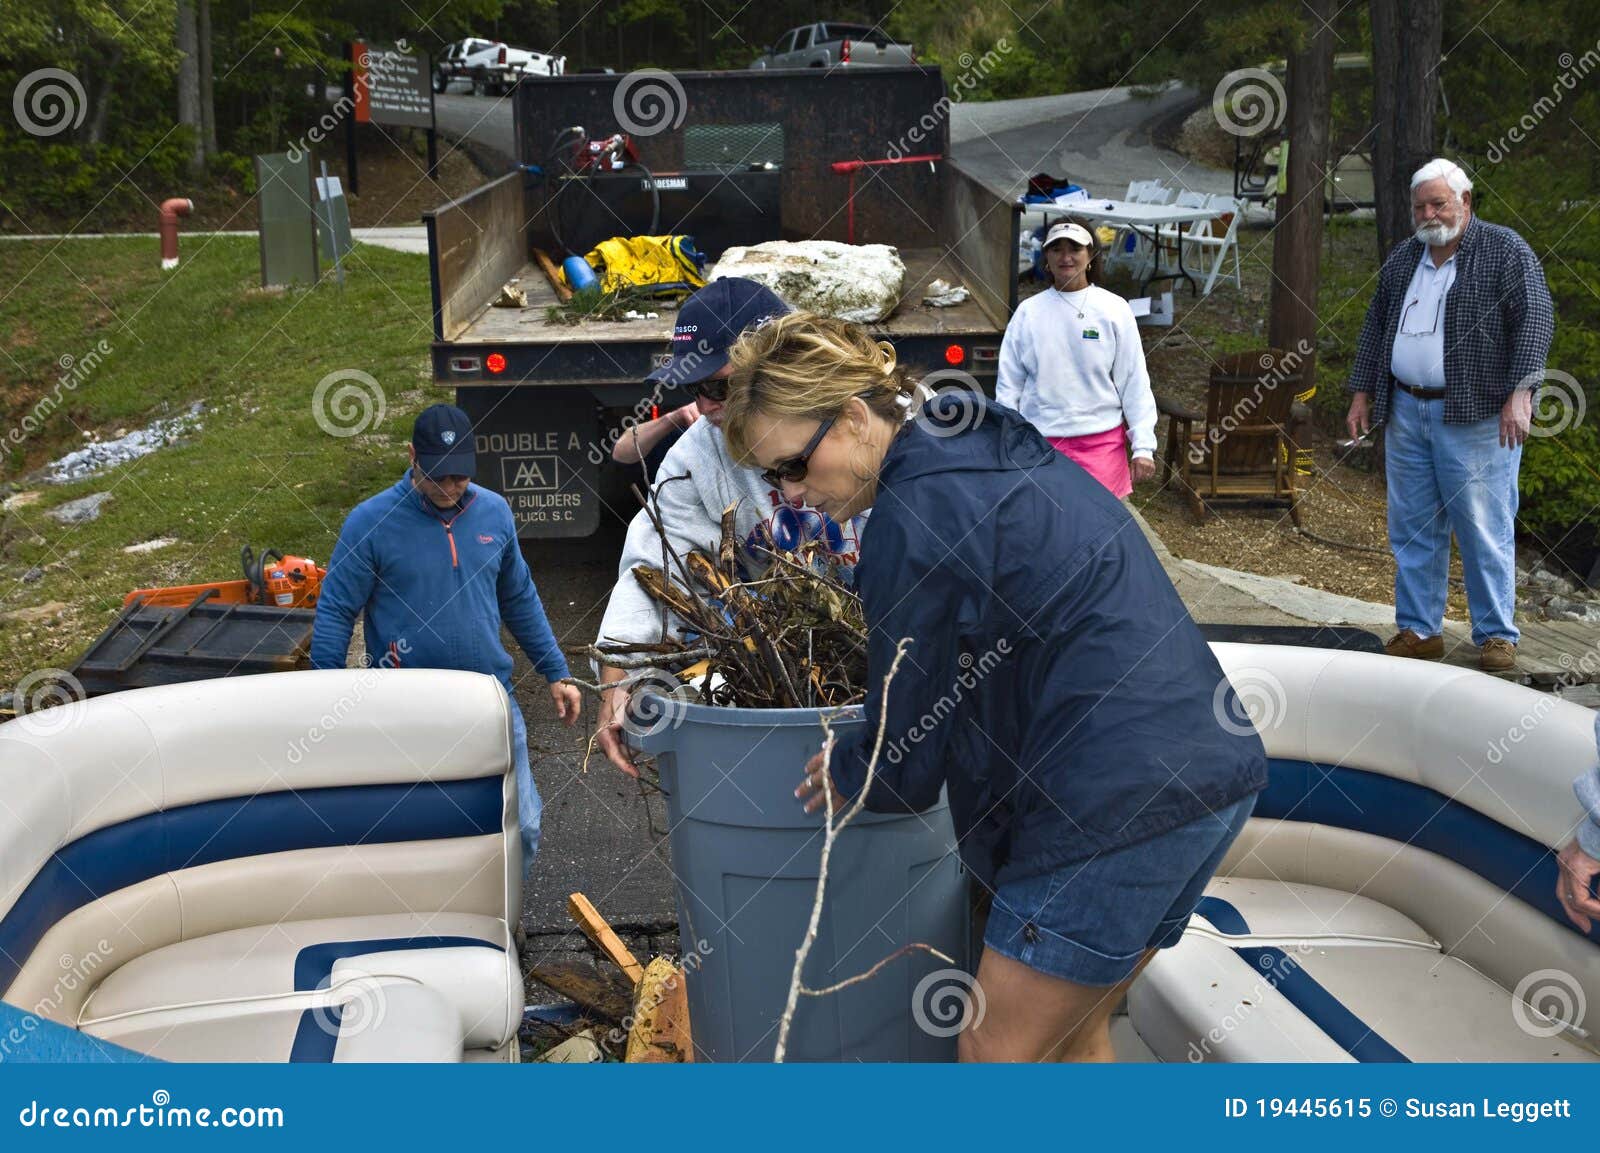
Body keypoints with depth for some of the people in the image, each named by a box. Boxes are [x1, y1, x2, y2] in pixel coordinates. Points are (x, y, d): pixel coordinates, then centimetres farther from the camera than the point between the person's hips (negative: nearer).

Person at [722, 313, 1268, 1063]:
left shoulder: (915, 515, -14)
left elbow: (903, 765, -7)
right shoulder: (1002, 452, 15)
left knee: (995, 1054, 2)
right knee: (1074, 1039, 20)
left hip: (1116, 804, -10)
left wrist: (842, 770, 14)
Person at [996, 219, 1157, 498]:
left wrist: (1143, 446, -3)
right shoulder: (1027, 312, 5)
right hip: (1039, 442, 1)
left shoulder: (1114, 309, 2)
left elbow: (1135, 383, 2)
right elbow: (1008, 384, 8)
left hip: (1101, 441, -1)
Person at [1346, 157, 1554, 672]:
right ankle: (1418, 630, 17)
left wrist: (1520, 393, -20)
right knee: (1412, 529, 8)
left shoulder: (1506, 251, -3)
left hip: (1475, 418, -5)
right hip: (1405, 413, 6)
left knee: (1484, 530, -3)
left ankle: (1496, 634, 8)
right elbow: (1375, 327, 21)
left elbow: (1535, 320, -10)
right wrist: (1362, 393, 15)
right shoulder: (1402, 259, 15)